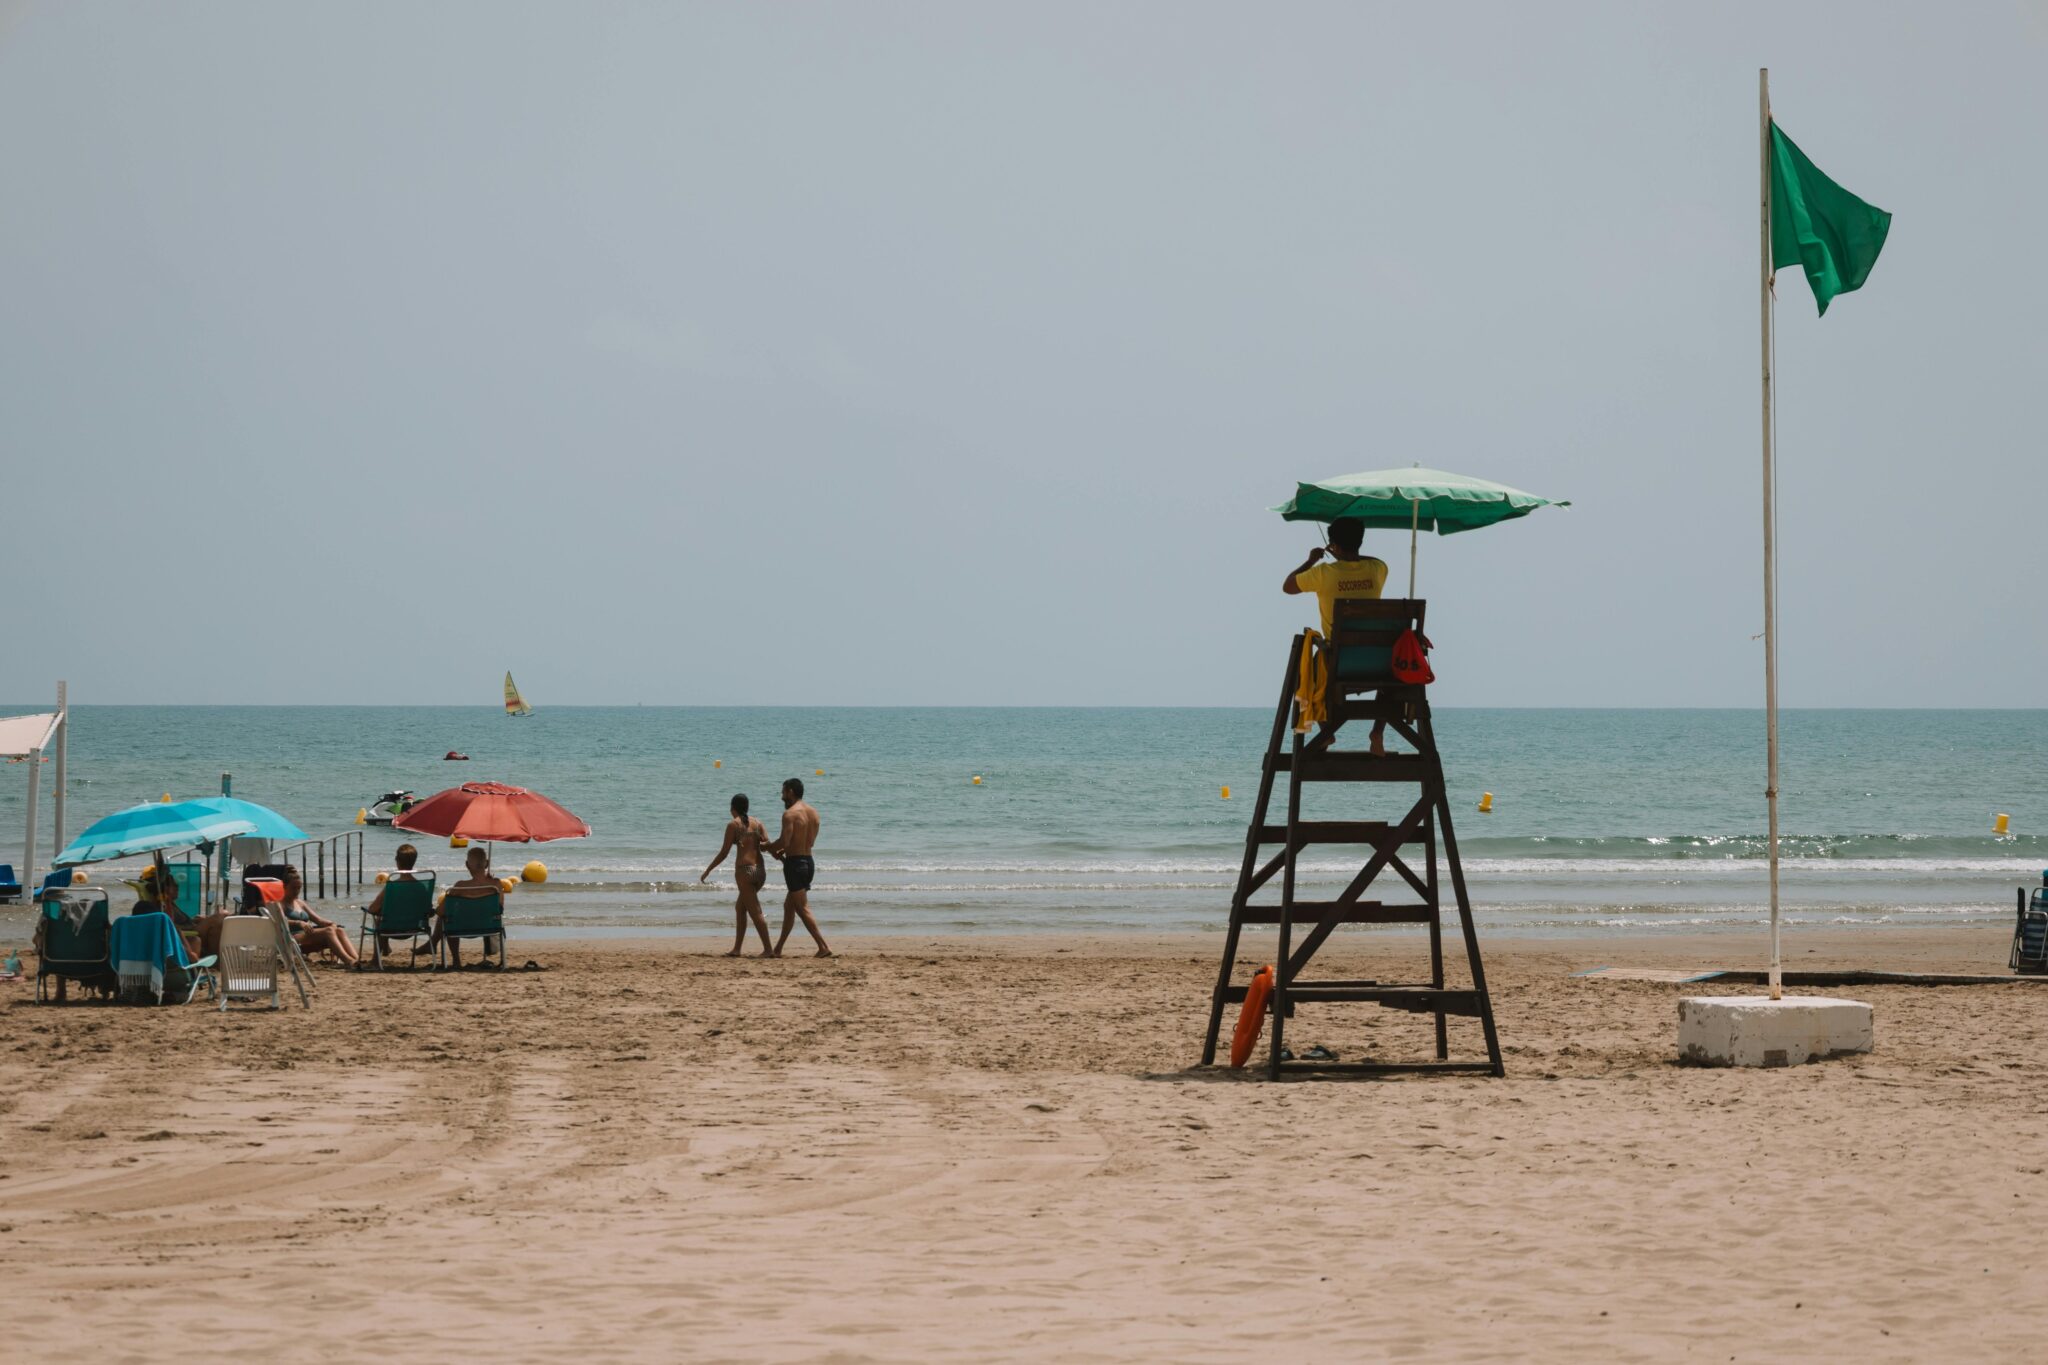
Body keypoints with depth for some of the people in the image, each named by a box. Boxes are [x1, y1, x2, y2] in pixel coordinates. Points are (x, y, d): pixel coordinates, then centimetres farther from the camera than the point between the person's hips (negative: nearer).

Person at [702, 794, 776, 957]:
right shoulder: (757, 823, 12)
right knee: (740, 907, 19)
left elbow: (724, 852, -3)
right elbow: (768, 844, -1)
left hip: (744, 869, -6)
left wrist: (708, 870, 5)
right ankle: (737, 948, 20)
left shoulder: (733, 824, -1)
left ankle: (768, 949, -12)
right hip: (760, 869, 6)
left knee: (755, 911, -5)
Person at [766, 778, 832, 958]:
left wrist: (767, 847, -3)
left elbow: (784, 841, -22)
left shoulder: (790, 814, -15)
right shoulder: (813, 813, 11)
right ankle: (778, 948, 23)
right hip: (808, 862, 9)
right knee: (789, 906, 17)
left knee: (802, 909, -6)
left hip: (795, 863, -9)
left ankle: (823, 947, -13)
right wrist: (785, 850, 15)